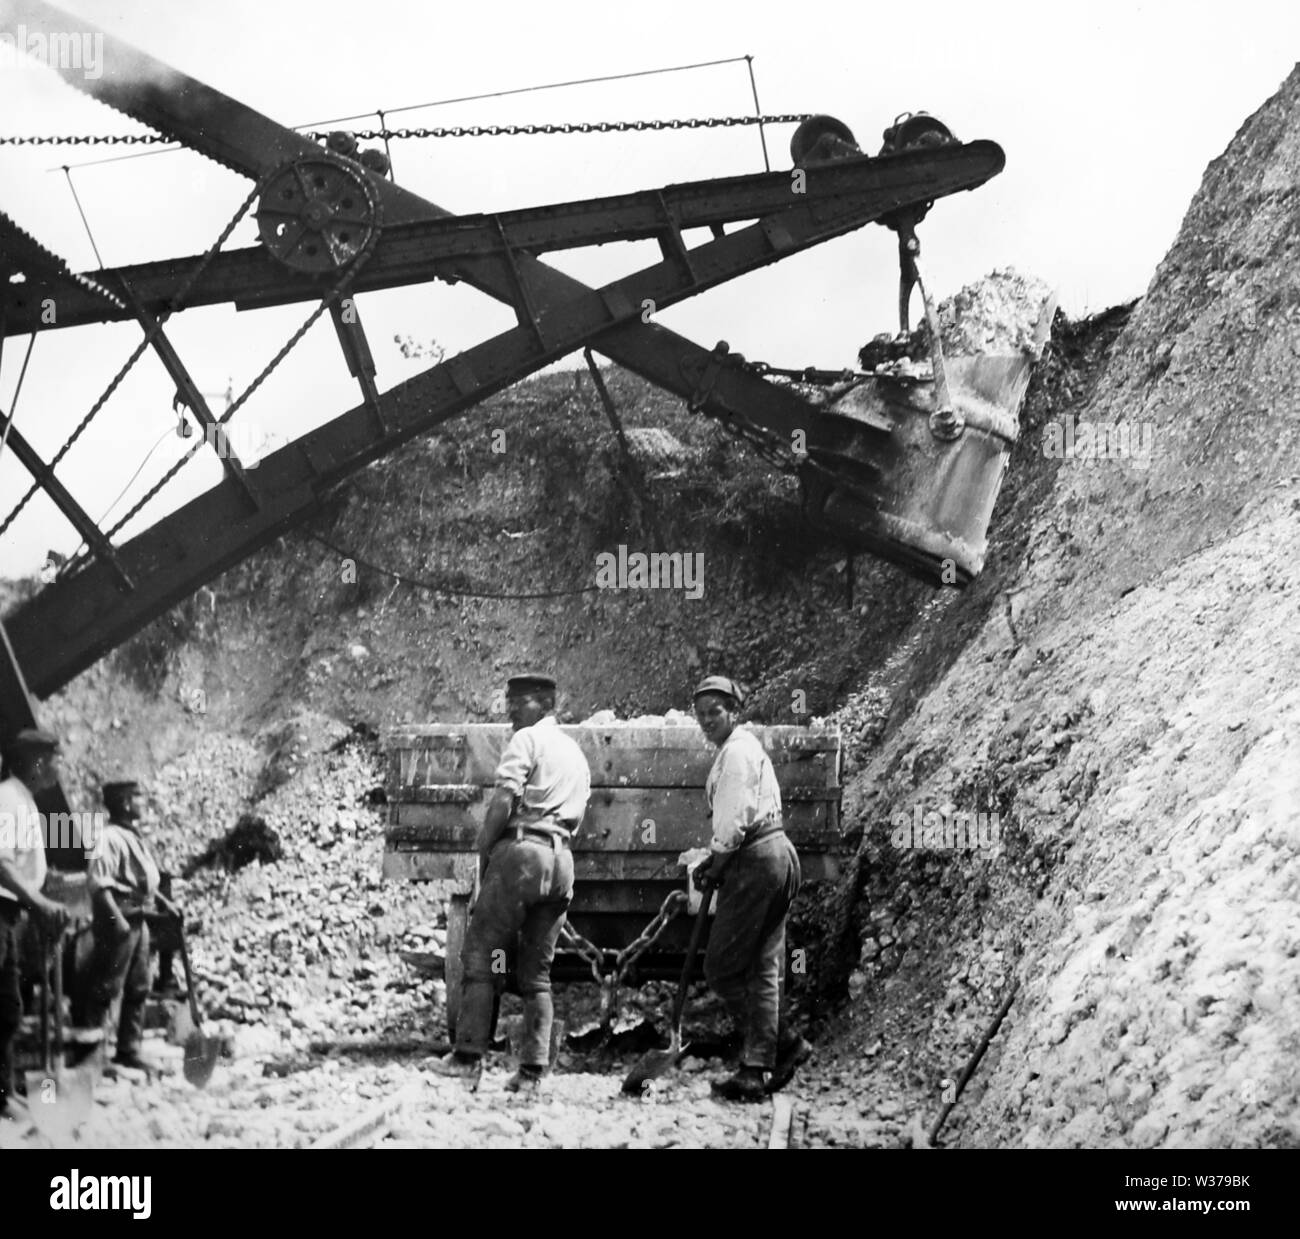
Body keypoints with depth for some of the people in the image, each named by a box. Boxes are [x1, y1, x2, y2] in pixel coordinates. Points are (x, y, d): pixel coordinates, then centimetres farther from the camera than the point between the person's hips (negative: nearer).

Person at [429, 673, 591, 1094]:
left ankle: (468, 1057, -10)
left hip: (522, 851, -7)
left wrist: (484, 847, -3)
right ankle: (532, 1071, 3)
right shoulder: (577, 754, 25)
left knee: (479, 955, -4)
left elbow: (504, 800, -13)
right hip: (562, 859, 8)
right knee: (538, 972, 9)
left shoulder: (527, 740, -1)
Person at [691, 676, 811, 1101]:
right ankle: (758, 1067, 8)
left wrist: (715, 864, -6)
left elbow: (736, 816, -17)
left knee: (721, 969, -6)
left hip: (755, 860, -10)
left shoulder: (736, 751, -9)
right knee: (764, 967, 8)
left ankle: (784, 1042, -8)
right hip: (777, 855, 10)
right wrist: (715, 861, 14)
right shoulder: (749, 748, 23)